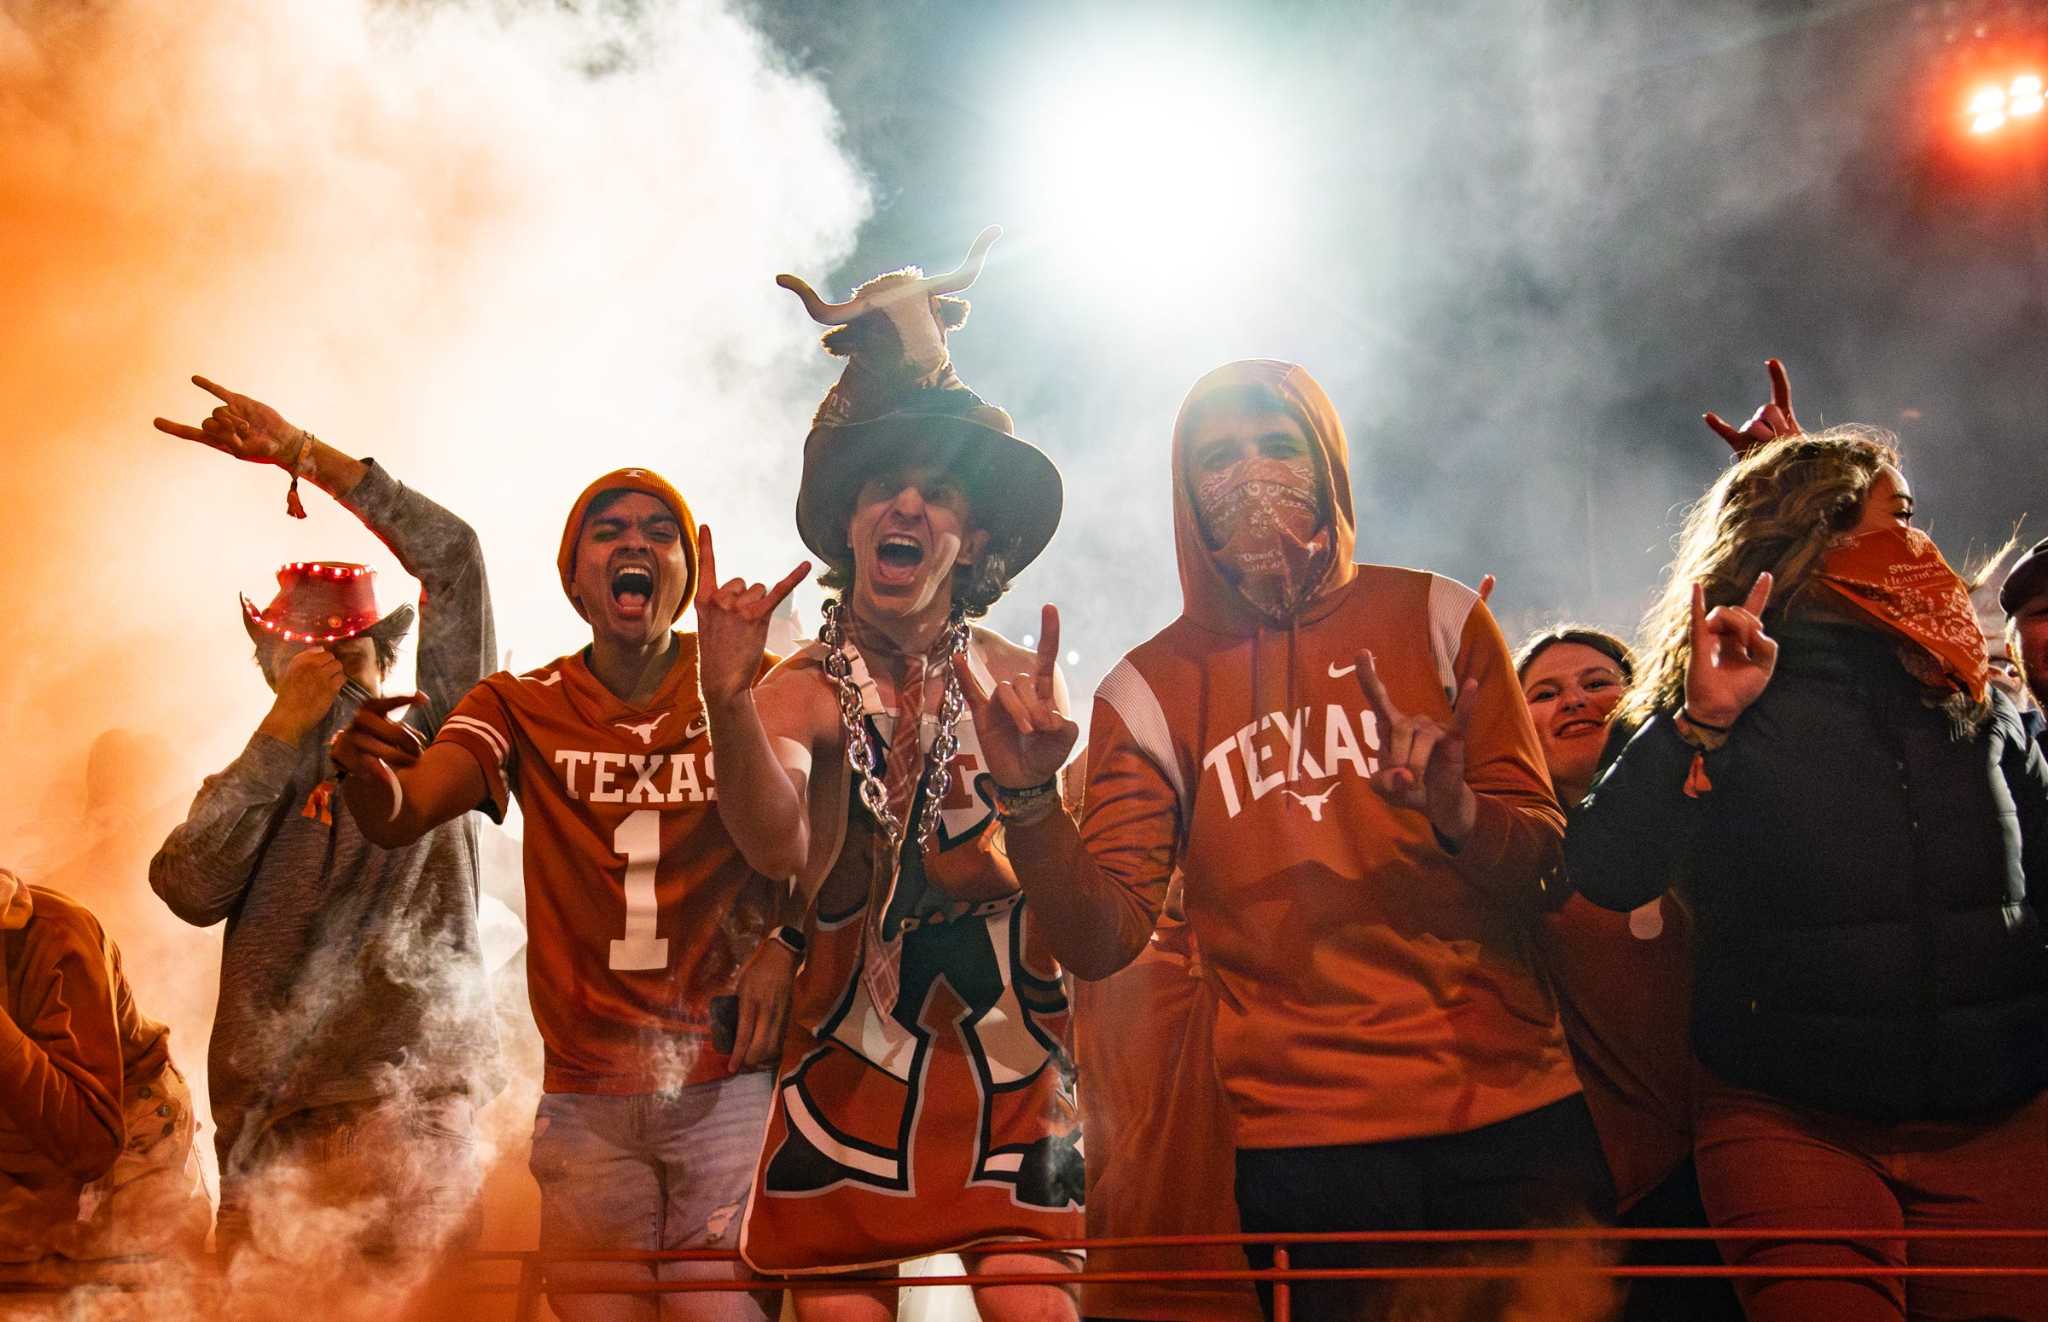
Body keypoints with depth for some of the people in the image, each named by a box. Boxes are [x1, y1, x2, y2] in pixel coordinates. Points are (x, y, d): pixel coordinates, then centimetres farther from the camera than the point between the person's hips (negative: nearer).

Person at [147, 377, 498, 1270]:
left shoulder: (426, 741, 9)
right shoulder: (255, 780, 21)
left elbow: (452, 555, 0)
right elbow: (191, 891, 0)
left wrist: (303, 452, 2)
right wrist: (283, 731, 0)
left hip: (409, 1103, -3)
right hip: (266, 1120, 3)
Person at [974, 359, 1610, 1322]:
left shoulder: (1434, 616, 2)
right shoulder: (1151, 689, 3)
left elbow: (1546, 857, -1)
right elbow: (1101, 941, -5)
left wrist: (1456, 814, -22)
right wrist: (1027, 801, -21)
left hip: (1511, 1104, 1)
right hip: (1302, 1136, 0)